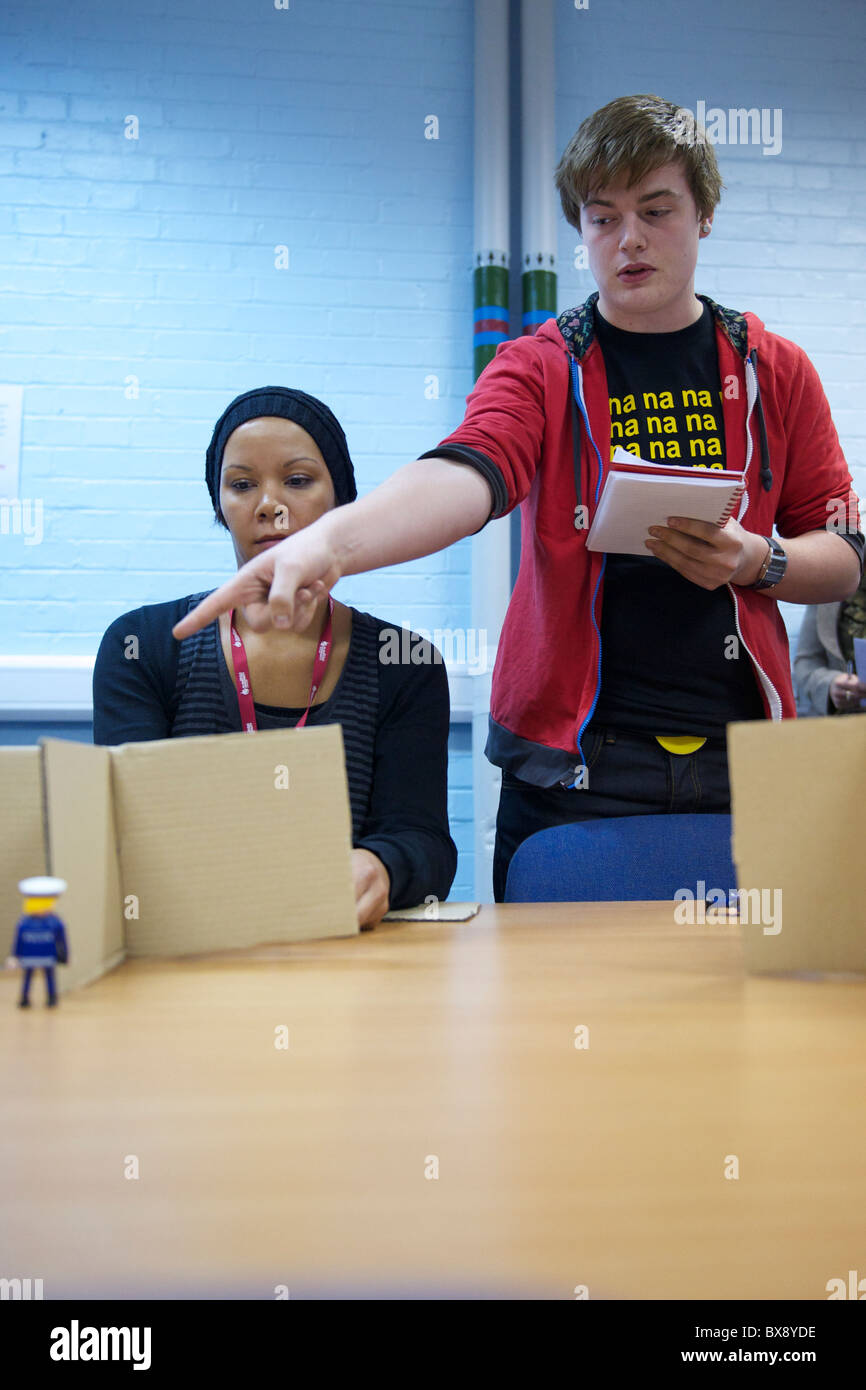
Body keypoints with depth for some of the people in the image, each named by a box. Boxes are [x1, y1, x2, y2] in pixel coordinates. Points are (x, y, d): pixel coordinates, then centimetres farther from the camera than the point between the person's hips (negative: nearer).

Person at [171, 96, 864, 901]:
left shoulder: (776, 372, 9)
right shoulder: (537, 368, 3)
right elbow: (466, 474, -19)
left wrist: (756, 561, -12)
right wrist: (327, 542, -40)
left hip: (739, 763, 2)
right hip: (573, 769, -1)